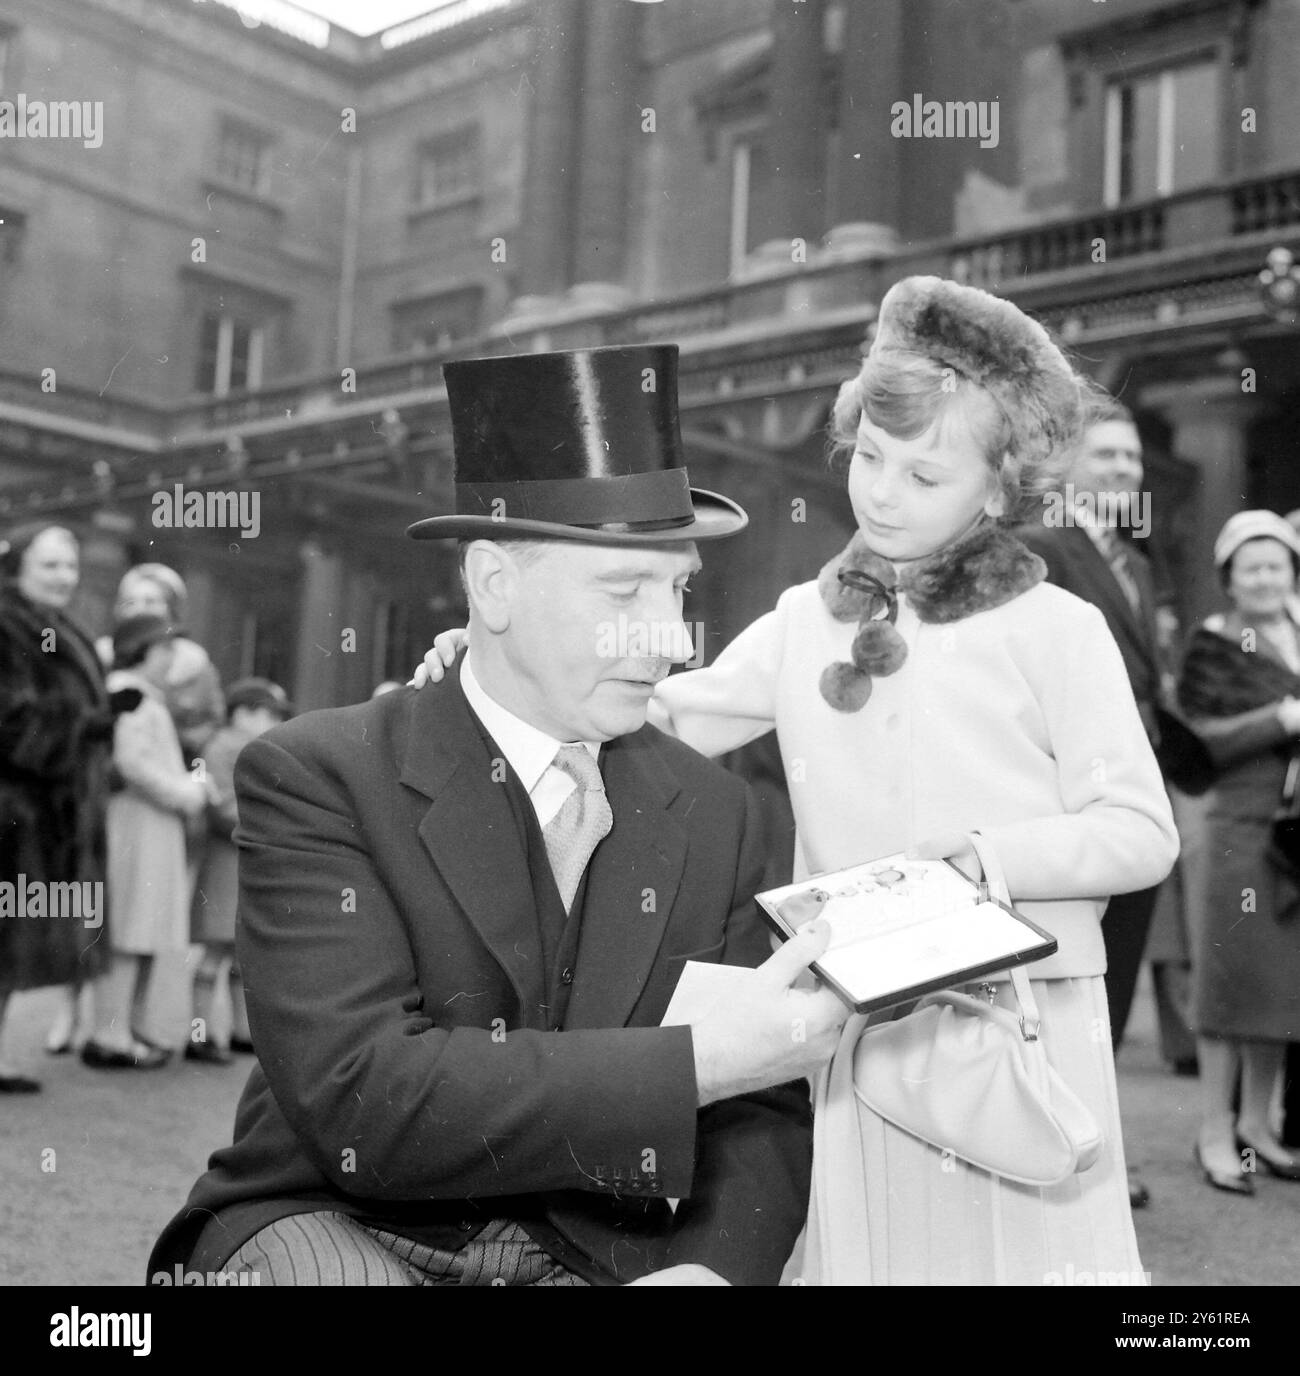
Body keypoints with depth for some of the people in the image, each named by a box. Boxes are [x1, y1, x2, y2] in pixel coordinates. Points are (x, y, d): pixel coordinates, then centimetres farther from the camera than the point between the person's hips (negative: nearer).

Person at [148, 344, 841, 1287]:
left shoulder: (712, 811, 4)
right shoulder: (314, 778, -10)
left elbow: (762, 1116, 6)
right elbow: (359, 1102, -21)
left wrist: (714, 1263, -16)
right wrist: (699, 1060, -24)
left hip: (588, 1252, 4)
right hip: (326, 1234, -3)